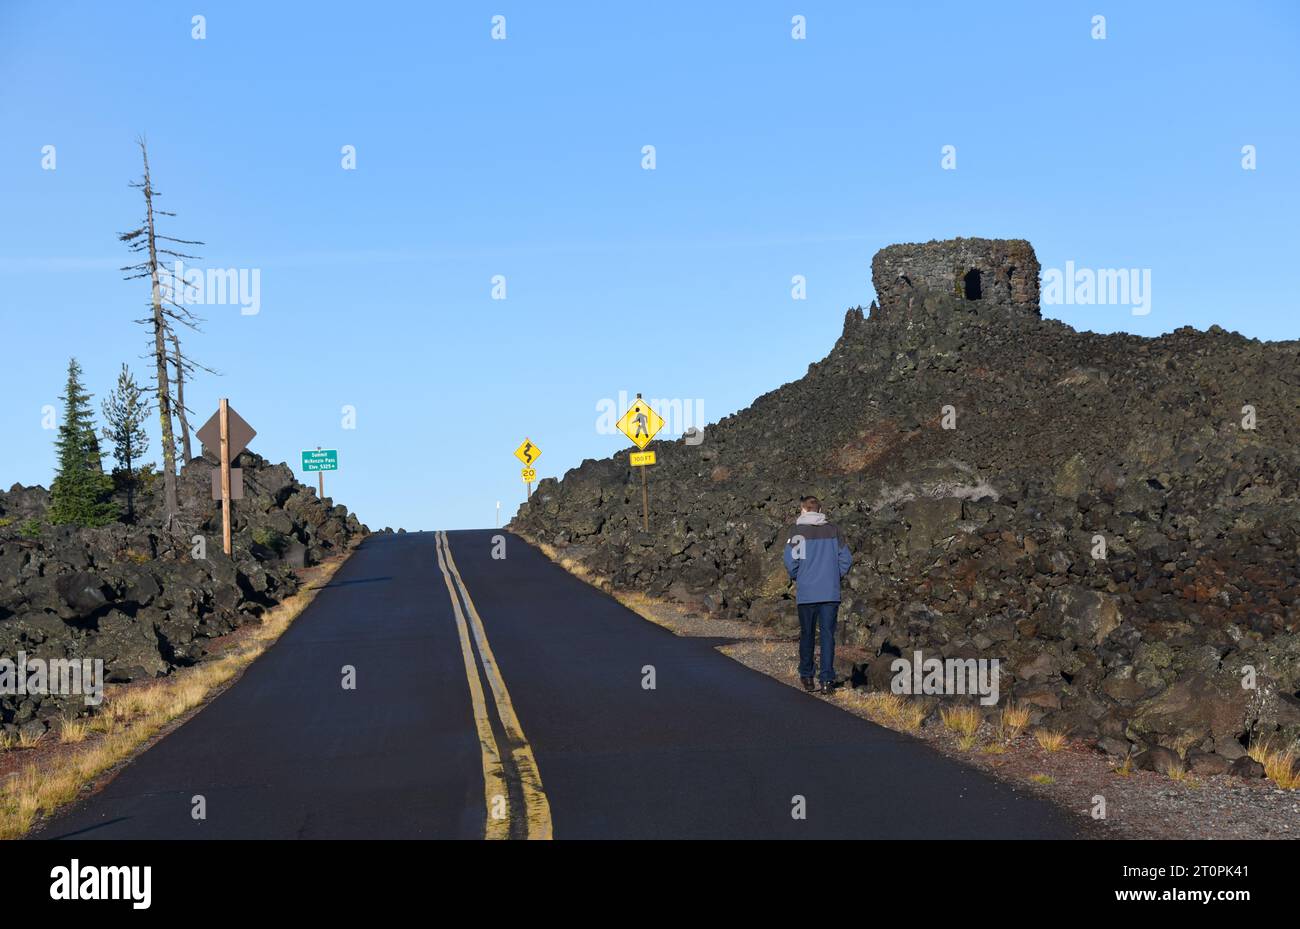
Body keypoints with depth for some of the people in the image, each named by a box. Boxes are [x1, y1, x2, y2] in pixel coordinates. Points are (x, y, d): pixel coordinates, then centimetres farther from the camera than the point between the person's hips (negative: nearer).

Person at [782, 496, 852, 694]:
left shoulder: (798, 531, -3)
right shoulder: (832, 530, 5)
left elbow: (791, 560, -10)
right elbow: (846, 558, 4)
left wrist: (795, 578, 8)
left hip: (806, 593, -1)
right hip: (831, 592, 1)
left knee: (807, 635, 13)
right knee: (827, 634, 2)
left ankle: (806, 677, 21)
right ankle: (827, 679, -6)